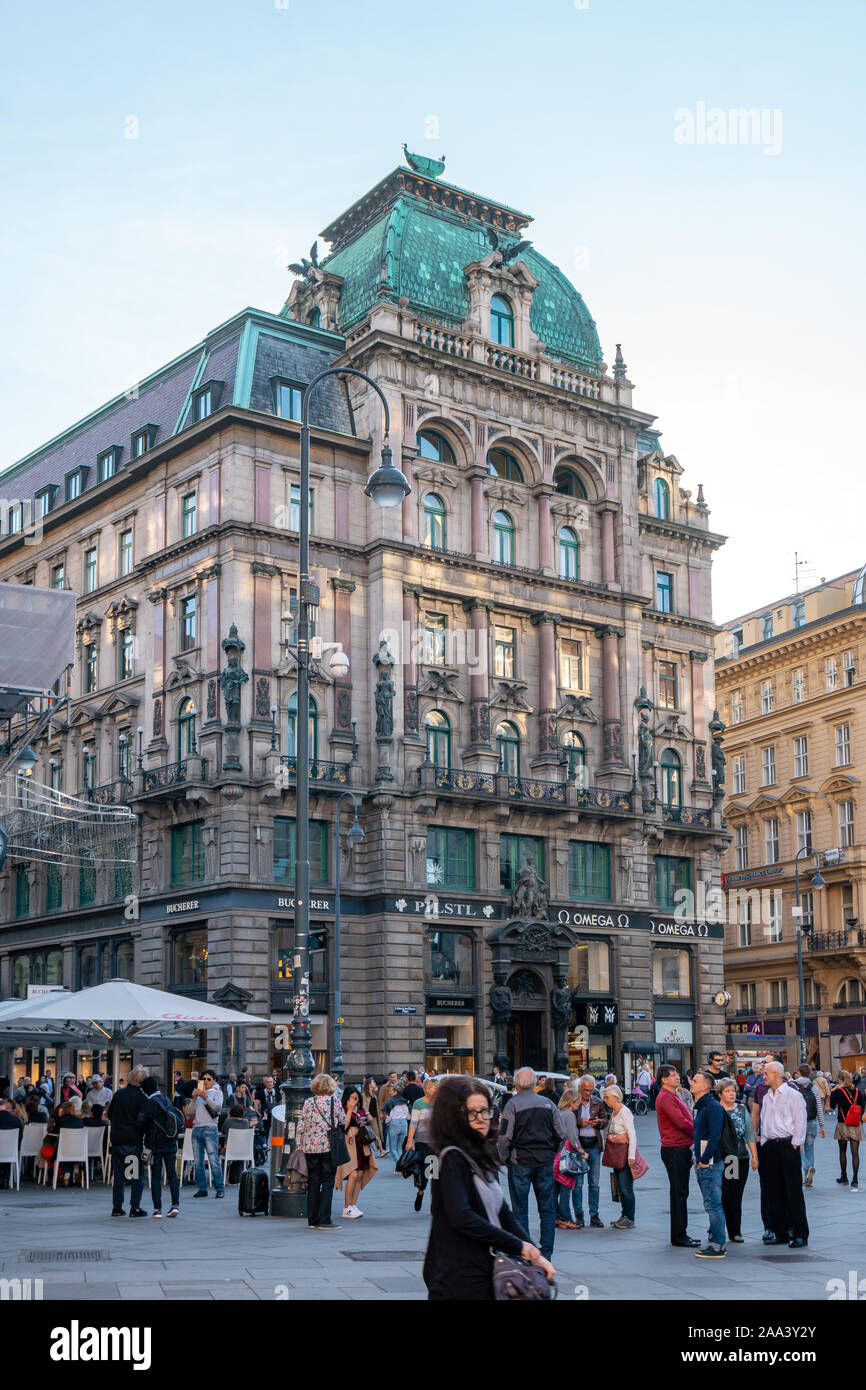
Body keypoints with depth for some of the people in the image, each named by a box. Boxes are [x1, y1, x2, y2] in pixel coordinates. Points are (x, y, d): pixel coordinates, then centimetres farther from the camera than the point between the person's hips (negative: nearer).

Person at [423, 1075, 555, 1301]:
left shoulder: (481, 1157, 13)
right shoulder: (452, 1158, -14)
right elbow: (461, 1217, -25)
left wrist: (534, 1253, 3)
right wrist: (518, 1246, -18)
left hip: (484, 1272, 8)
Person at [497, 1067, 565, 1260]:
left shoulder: (512, 1104, -8)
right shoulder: (547, 1103, 4)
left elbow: (504, 1137, -13)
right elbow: (561, 1134, 5)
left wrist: (504, 1158, 1)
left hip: (520, 1162, -3)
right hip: (545, 1161, 3)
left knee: (520, 1210, 5)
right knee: (547, 1209, 10)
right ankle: (546, 1252, 11)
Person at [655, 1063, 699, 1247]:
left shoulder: (674, 1095, 19)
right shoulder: (666, 1097, -15)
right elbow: (681, 1122, -21)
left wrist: (696, 1135, 3)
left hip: (681, 1148, 10)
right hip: (674, 1149, -10)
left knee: (681, 1192, 14)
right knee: (679, 1193, -6)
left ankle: (681, 1233, 20)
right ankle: (678, 1237, -2)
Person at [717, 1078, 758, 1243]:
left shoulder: (742, 1109, 11)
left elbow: (750, 1134, 14)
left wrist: (754, 1156, 9)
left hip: (741, 1158, 3)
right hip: (721, 1159, -3)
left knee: (736, 1197, 6)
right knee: (721, 1196, -6)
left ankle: (735, 1232, 14)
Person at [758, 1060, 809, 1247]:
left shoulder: (793, 1095, -5)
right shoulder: (767, 1097, 15)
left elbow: (800, 1121, -7)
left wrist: (795, 1144, -11)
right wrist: (764, 1142, 11)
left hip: (788, 1145, -7)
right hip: (770, 1147, 7)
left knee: (793, 1191, -6)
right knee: (774, 1190, 7)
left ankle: (800, 1234, -2)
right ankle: (780, 1232, 14)